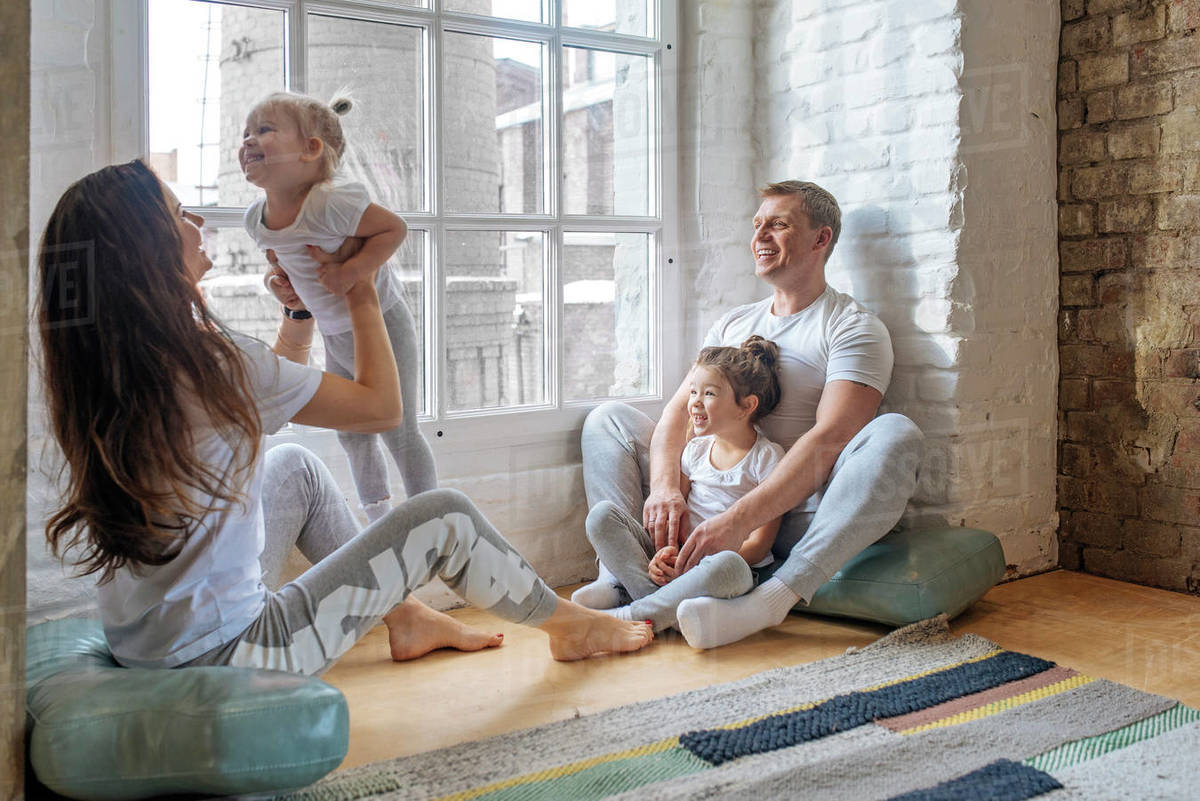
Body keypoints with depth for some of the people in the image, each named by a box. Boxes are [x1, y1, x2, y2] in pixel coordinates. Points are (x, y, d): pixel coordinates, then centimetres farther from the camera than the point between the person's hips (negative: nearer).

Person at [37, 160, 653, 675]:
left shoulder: (102, 368, 0)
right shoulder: (211, 360, -25)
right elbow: (382, 407, -13)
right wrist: (363, 299, 0)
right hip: (222, 655, -8)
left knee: (296, 467, 26)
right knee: (445, 516, -1)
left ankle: (403, 620, 33)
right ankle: (568, 625, 24)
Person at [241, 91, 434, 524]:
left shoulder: (330, 202, -29)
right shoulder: (255, 217, -5)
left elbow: (394, 228, -23)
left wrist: (349, 272, -31)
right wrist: (277, 278, -5)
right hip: (334, 337, 8)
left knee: (398, 432, 1)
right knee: (351, 435, 17)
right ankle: (380, 523, 35)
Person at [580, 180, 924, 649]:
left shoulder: (854, 328, -2)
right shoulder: (733, 324, 18)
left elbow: (829, 441, -18)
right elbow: (680, 410, 5)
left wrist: (740, 520, -31)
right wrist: (663, 486, -18)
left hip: (798, 515, -5)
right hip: (714, 503, 5)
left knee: (895, 435, -31)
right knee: (608, 419, 2)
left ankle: (774, 597, -43)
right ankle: (622, 574, -21)